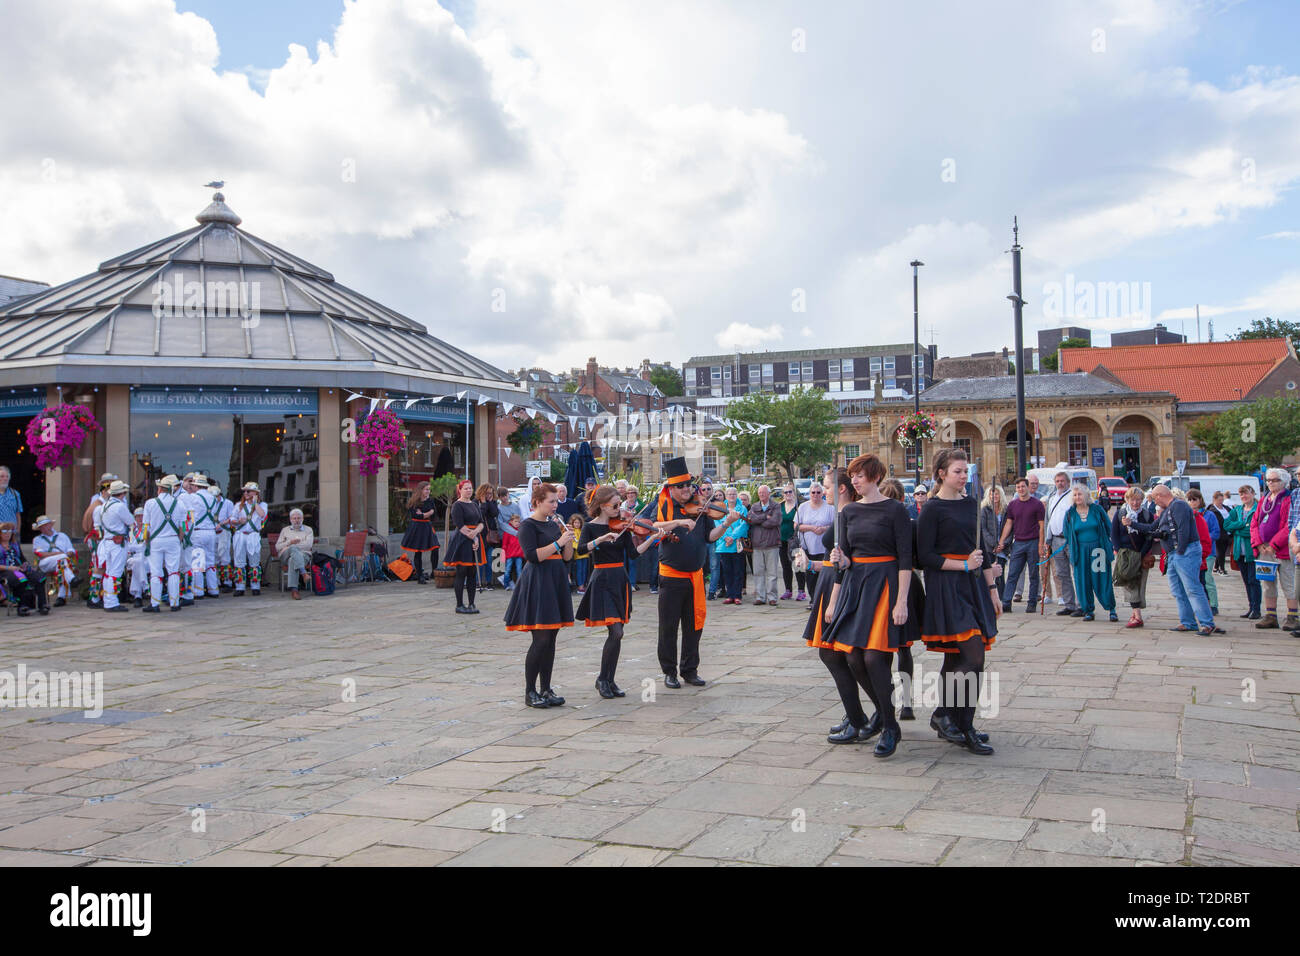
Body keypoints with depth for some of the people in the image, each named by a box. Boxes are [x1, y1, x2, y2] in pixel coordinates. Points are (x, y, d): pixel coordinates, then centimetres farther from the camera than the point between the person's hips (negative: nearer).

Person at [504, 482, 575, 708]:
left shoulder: (554, 524, 15)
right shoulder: (527, 525, -7)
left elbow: (567, 556, 15)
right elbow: (532, 555, -18)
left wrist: (567, 538, -2)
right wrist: (558, 543, -18)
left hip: (555, 581, 8)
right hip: (537, 583, -8)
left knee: (551, 638, 8)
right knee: (541, 639, -9)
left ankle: (546, 689, 15)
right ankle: (530, 692, 1)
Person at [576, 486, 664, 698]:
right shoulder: (591, 527, -4)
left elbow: (633, 552, 0)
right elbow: (580, 549, -20)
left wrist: (652, 538, -12)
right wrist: (601, 539, -33)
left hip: (620, 581, 5)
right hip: (602, 581, -5)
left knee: (616, 633, 6)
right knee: (615, 632, -14)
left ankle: (609, 681, 16)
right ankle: (602, 679, 2)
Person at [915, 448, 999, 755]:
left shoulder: (970, 504, 14)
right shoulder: (933, 509, -7)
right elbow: (924, 557, -10)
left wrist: (991, 587, 16)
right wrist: (963, 565, -15)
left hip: (973, 585, 7)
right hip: (946, 588, -7)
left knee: (957, 658, 11)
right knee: (974, 658, -15)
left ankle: (948, 719, 20)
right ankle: (955, 721, -6)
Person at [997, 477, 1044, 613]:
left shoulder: (1037, 504, -1)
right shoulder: (1012, 504, 8)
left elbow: (1041, 525, -2)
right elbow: (1008, 524, 13)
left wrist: (1040, 545, -9)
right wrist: (1001, 541, 6)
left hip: (1033, 543, -3)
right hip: (1018, 543, 3)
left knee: (1033, 575, 5)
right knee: (1011, 575, -1)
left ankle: (1032, 603, 13)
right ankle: (1006, 603, -1)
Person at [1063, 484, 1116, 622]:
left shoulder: (1097, 509, 1)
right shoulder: (1070, 514, 5)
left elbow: (1108, 528, 7)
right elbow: (1067, 535, 12)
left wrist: (1112, 546, 2)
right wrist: (1070, 552, 8)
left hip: (1098, 550, -2)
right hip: (1080, 552, 2)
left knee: (1103, 581, -2)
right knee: (1083, 582, 1)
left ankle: (1112, 609, 9)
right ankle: (1089, 611, 11)